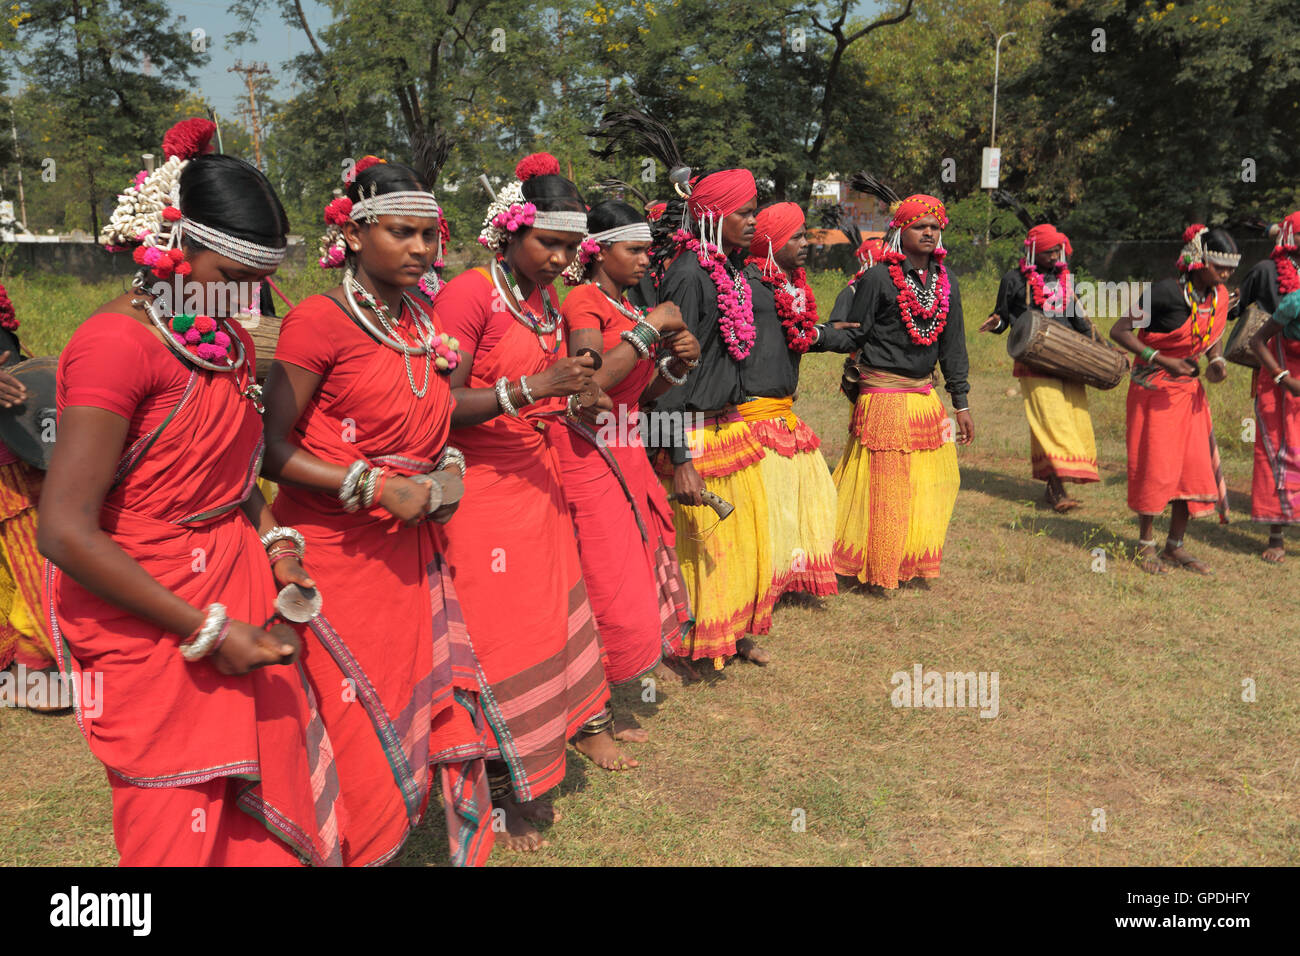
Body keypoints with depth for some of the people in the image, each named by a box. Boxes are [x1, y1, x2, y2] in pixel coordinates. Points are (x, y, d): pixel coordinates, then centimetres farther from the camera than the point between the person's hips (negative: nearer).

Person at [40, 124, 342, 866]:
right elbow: (65, 533, -23)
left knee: (265, 810, 12)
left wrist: (275, 544, 4)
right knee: (184, 833, 5)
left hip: (238, 594, 8)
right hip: (151, 629, -7)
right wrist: (207, 630, -19)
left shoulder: (232, 341, 8)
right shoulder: (116, 343, -18)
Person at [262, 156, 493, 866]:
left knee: (428, 699, 9)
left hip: (409, 548, 7)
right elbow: (272, 448, -16)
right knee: (357, 728, 1)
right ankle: (348, 852, 22)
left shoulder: (419, 321, 10)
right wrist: (376, 487, -19)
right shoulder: (319, 319, -13)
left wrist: (445, 469, 5)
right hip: (335, 549, -6)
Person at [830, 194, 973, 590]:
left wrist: (961, 402, 13)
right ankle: (879, 571, 11)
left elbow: (952, 345, 14)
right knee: (885, 484, -2)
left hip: (925, 394, 7)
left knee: (936, 481, 11)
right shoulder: (878, 278, -8)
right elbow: (853, 337, -4)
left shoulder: (945, 280, 10)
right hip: (884, 396, -6)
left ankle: (914, 563, 26)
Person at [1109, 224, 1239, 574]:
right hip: (1153, 388, -6)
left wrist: (1217, 361, -4)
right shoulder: (1166, 292, -20)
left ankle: (1175, 546, 16)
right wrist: (1161, 360, -26)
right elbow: (1119, 331, -19)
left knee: (1195, 465, 4)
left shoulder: (1219, 296, 0)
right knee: (1155, 465, -3)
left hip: (1189, 387, 6)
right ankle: (1146, 544, 13)